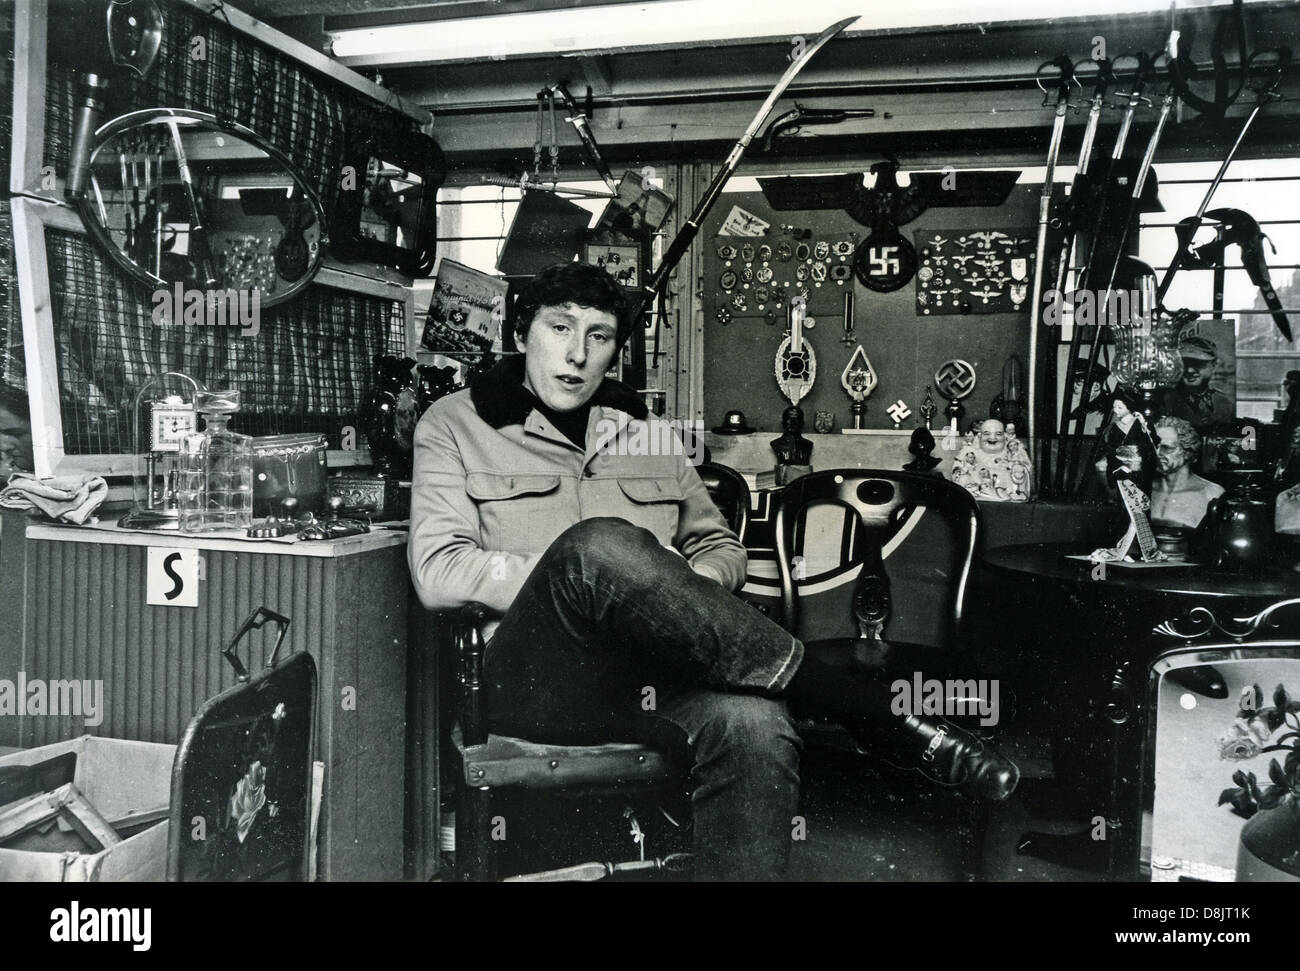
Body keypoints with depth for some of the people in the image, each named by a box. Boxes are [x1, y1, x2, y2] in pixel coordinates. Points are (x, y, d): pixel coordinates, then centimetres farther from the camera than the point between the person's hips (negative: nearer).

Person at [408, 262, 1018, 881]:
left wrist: (684, 588, 0)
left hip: (657, 674, 3)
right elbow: (438, 573, -2)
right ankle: (874, 712, -27)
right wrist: (597, 572, -11)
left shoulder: (647, 434, 23)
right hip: (534, 680, -2)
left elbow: (721, 546, 27)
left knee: (753, 725, -35)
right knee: (600, 544, -36)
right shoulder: (456, 425, 12)